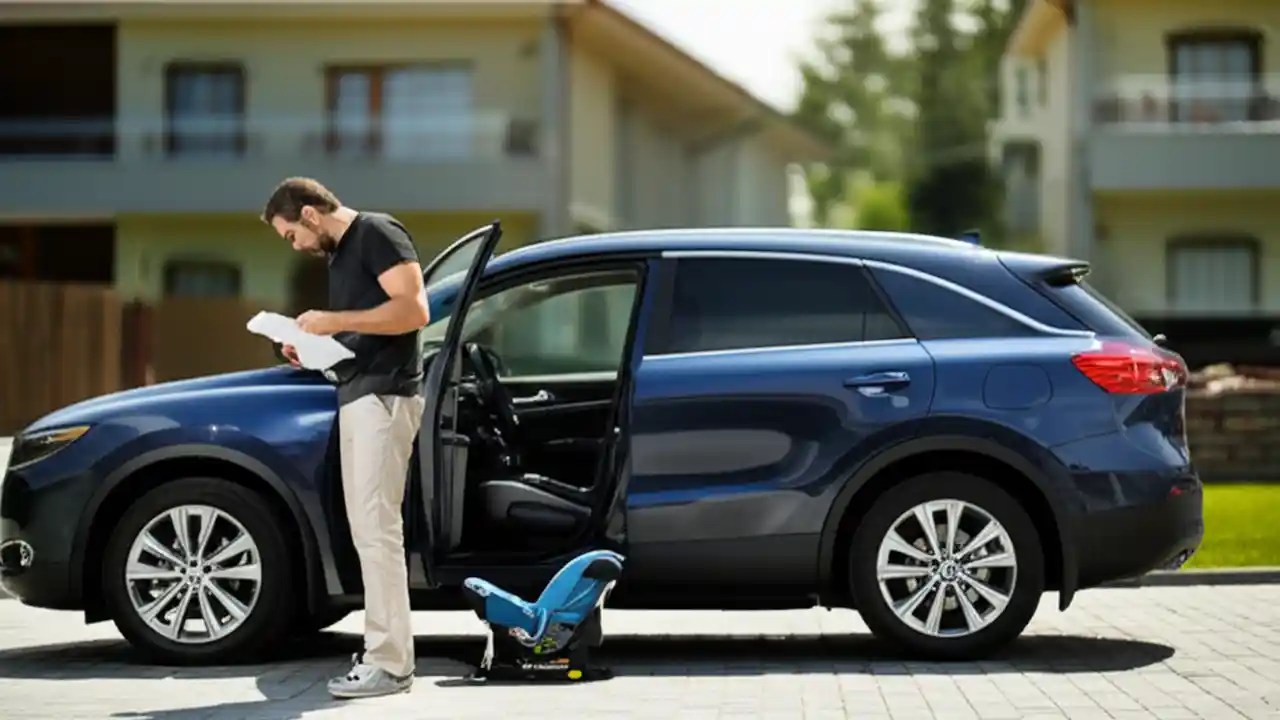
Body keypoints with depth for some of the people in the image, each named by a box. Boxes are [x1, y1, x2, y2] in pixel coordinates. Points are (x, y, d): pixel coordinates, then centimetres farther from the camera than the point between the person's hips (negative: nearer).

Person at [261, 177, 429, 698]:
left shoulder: (377, 234, -7)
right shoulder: (338, 255, 22)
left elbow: (413, 309, -17)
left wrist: (334, 321, -16)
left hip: (384, 396, -10)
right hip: (355, 396, 10)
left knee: (377, 529, -12)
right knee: (367, 532, 7)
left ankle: (390, 663, -13)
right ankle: (382, 650, 8)